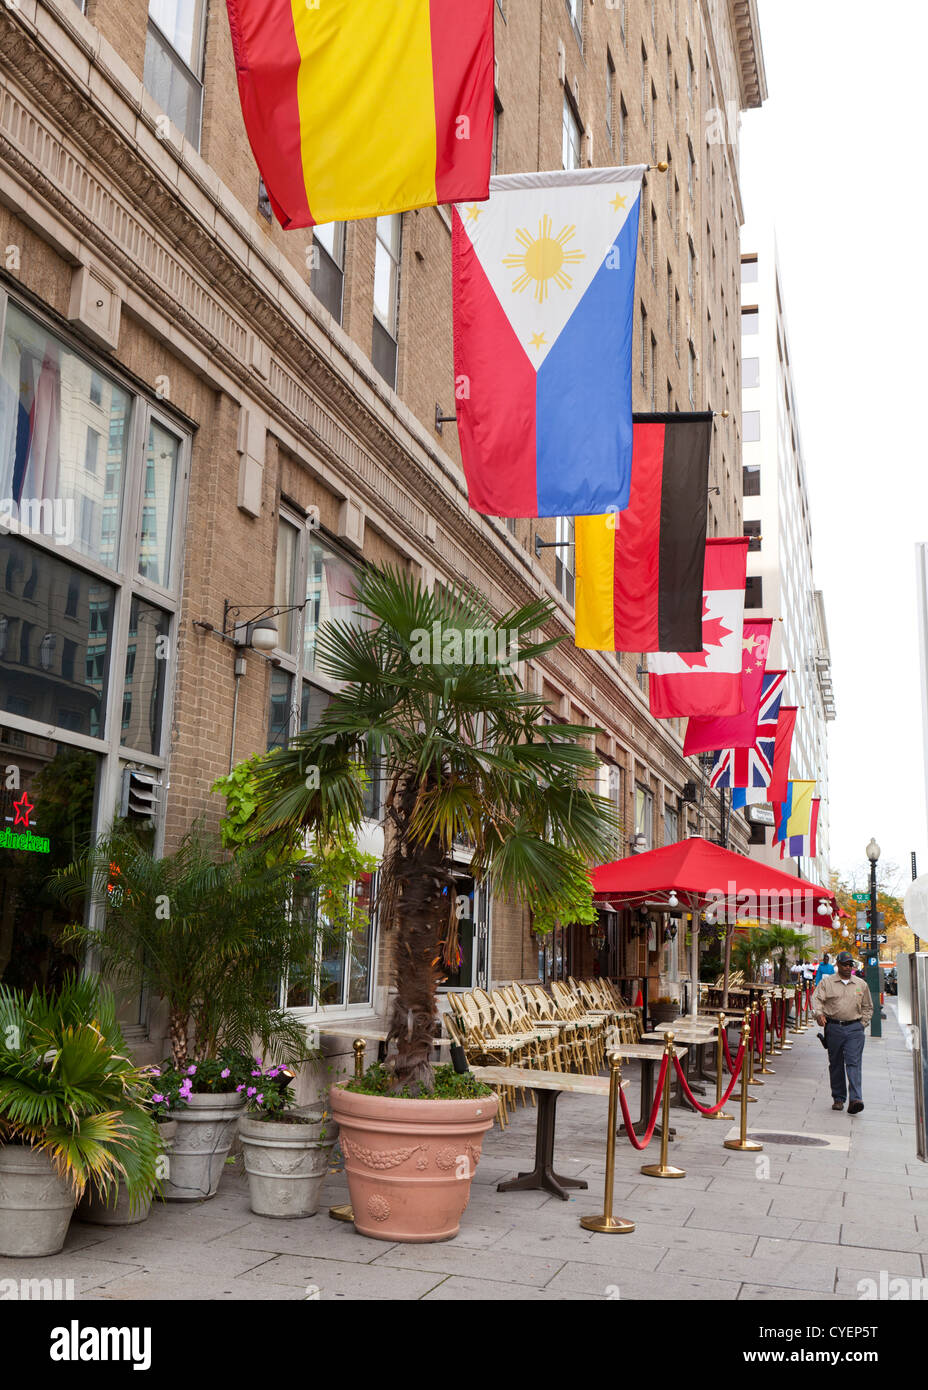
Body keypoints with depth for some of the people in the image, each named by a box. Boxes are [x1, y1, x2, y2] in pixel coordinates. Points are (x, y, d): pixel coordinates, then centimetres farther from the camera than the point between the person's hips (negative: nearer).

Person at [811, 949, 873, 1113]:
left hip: (855, 1028, 0)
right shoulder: (826, 982, 6)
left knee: (854, 1063, -11)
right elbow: (817, 999, -1)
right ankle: (838, 1098, 16)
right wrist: (819, 1014, -19)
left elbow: (868, 1007, 19)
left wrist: (862, 1023, 9)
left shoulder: (861, 984, 12)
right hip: (833, 1027, 0)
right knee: (835, 1064, 6)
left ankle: (855, 1099, -17)